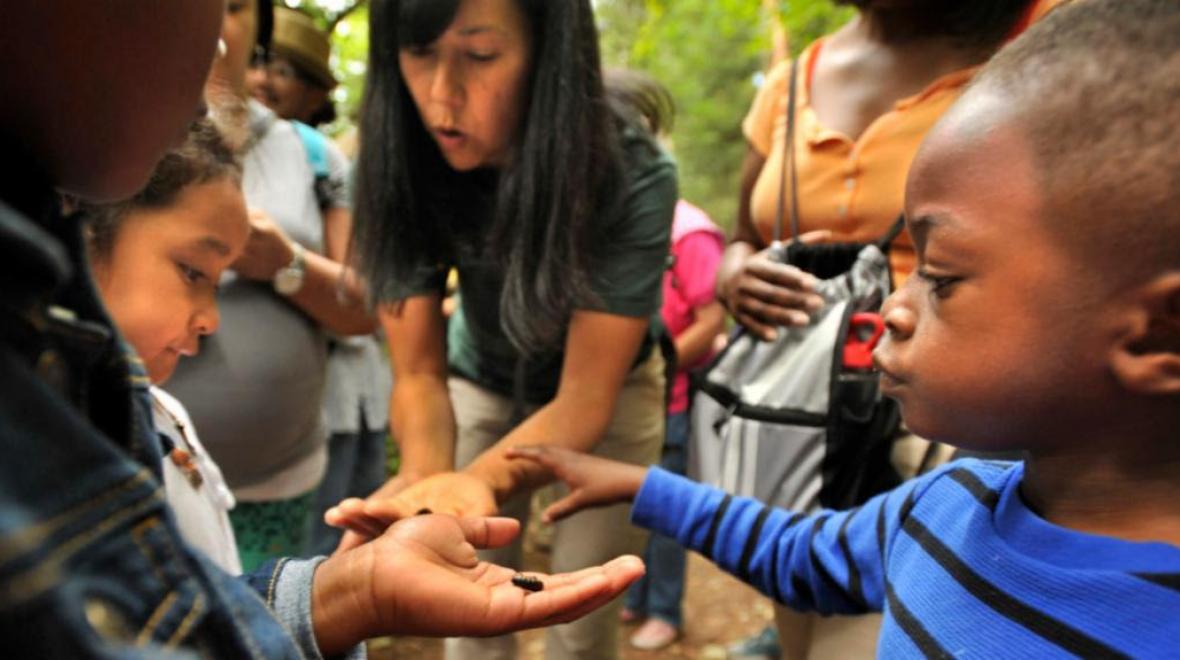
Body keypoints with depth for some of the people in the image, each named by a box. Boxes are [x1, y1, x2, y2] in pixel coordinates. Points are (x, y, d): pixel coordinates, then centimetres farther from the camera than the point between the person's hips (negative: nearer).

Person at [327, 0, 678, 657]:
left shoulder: (635, 178, -32)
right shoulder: (399, 168, -25)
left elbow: (584, 398, -34)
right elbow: (419, 373, -22)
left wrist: (476, 482, -53)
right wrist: (425, 475, -44)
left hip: (605, 392, -1)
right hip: (482, 385, 2)